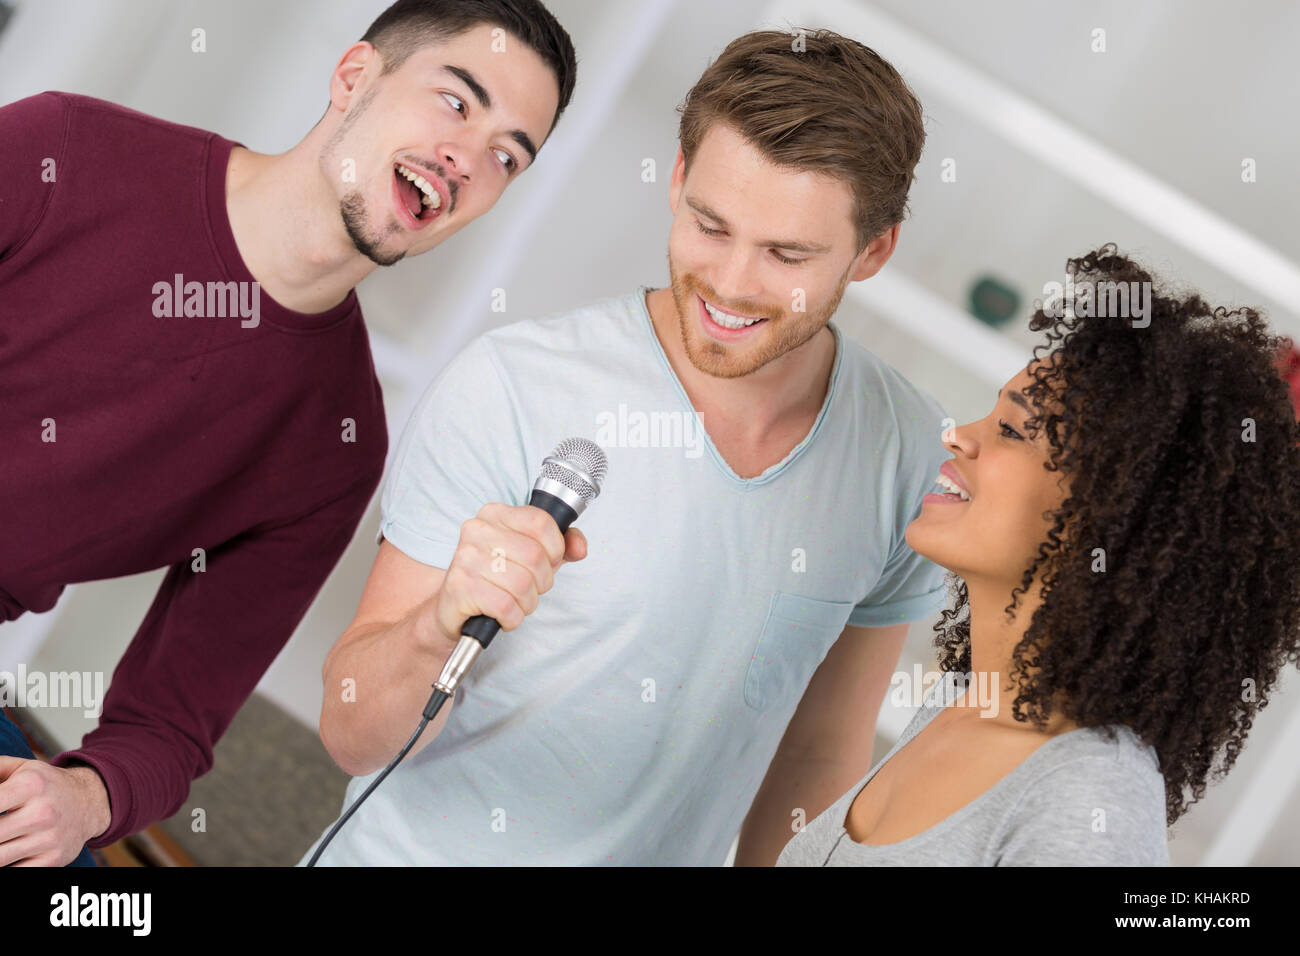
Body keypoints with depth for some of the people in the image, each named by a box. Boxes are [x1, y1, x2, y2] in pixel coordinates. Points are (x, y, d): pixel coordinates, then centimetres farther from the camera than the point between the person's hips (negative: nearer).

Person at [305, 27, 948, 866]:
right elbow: (354, 737, -21)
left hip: (672, 851, 3)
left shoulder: (914, 453, -12)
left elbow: (822, 753, 1)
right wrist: (442, 624, -37)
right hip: (416, 852, -3)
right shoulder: (506, 389, -22)